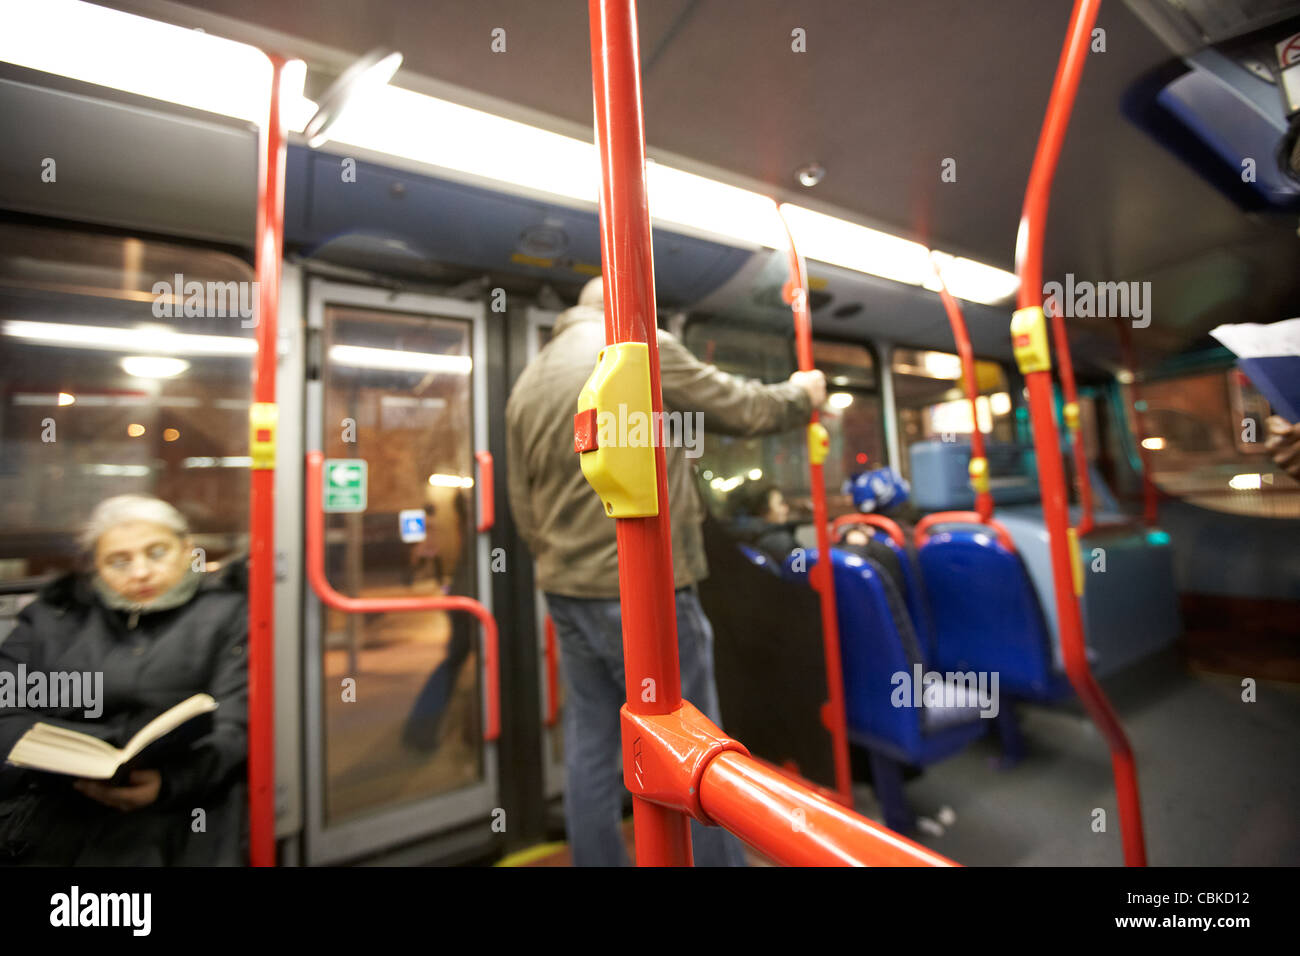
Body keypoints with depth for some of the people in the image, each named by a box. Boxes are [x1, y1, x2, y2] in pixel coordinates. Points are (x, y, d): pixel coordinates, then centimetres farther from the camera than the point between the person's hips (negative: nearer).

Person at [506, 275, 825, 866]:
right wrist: (801, 393, 20)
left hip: (567, 594, 7)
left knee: (590, 747, 17)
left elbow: (524, 511, 12)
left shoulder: (526, 384, 11)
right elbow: (743, 410, 0)